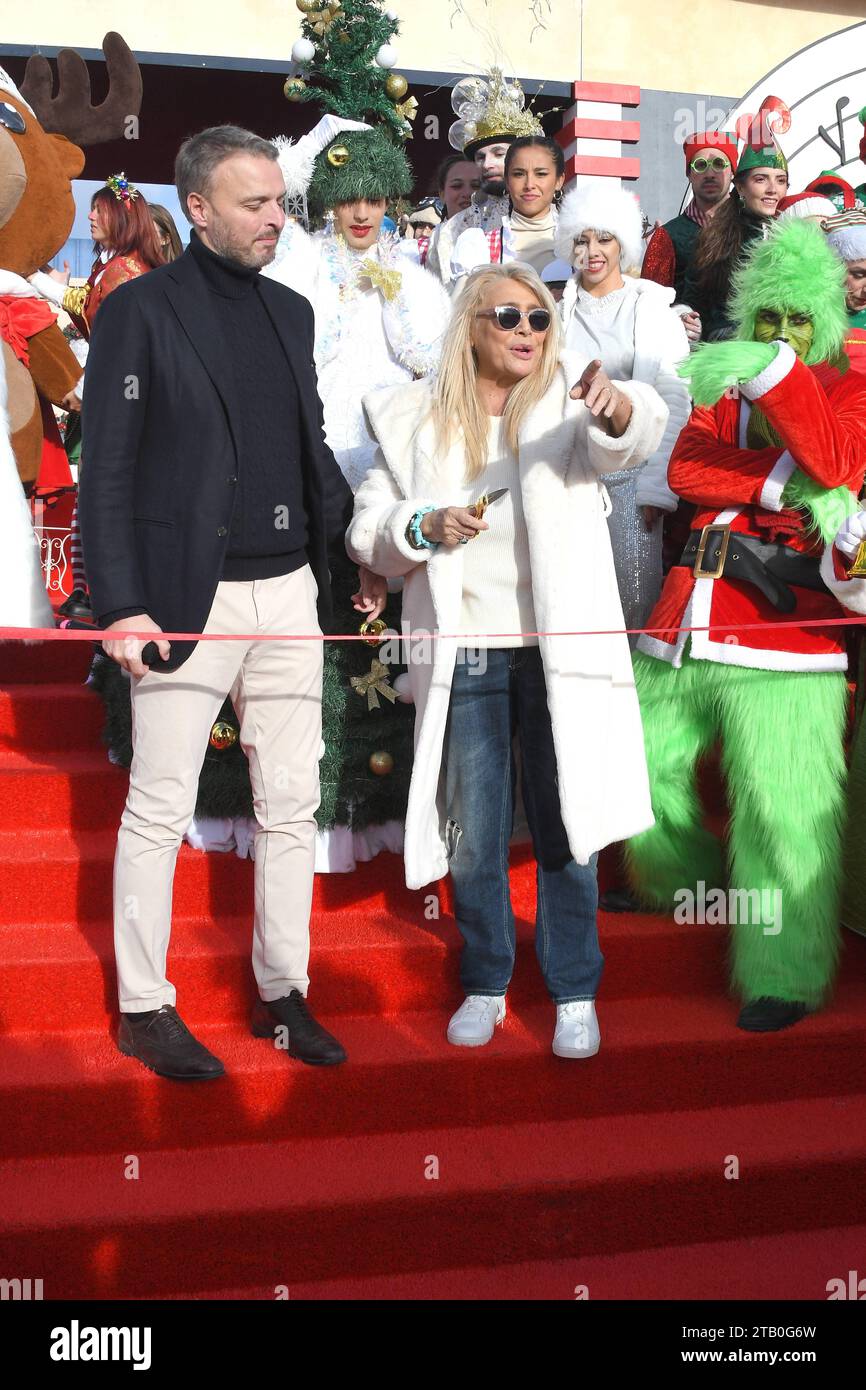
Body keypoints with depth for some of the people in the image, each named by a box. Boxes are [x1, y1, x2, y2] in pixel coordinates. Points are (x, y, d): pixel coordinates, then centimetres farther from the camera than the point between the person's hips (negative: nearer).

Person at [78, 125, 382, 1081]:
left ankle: (283, 994, 23)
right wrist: (119, 604, -14)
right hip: (187, 598, -6)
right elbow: (106, 471, -7)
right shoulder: (139, 311, -4)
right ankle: (144, 1009, 16)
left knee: (291, 805, 10)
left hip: (289, 591, 6)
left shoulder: (290, 310, 14)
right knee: (159, 811, 2)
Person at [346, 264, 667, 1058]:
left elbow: (635, 437, -19)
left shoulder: (568, 402, 2)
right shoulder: (415, 419, 6)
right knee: (472, 835, 8)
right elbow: (367, 530, 6)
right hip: (463, 655, 1)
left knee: (564, 828, 5)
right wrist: (423, 526, -14)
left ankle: (575, 993, 21)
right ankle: (485, 984, 27)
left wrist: (616, 405, -42)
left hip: (558, 651, -1)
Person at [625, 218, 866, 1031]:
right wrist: (785, 484, -13)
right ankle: (693, 887, 36)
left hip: (782, 637, -5)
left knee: (782, 813, -11)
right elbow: (683, 469, 0)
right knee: (636, 774, 9)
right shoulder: (722, 388, 19)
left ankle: (784, 976, 1)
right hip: (682, 627, 5)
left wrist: (774, 369, -24)